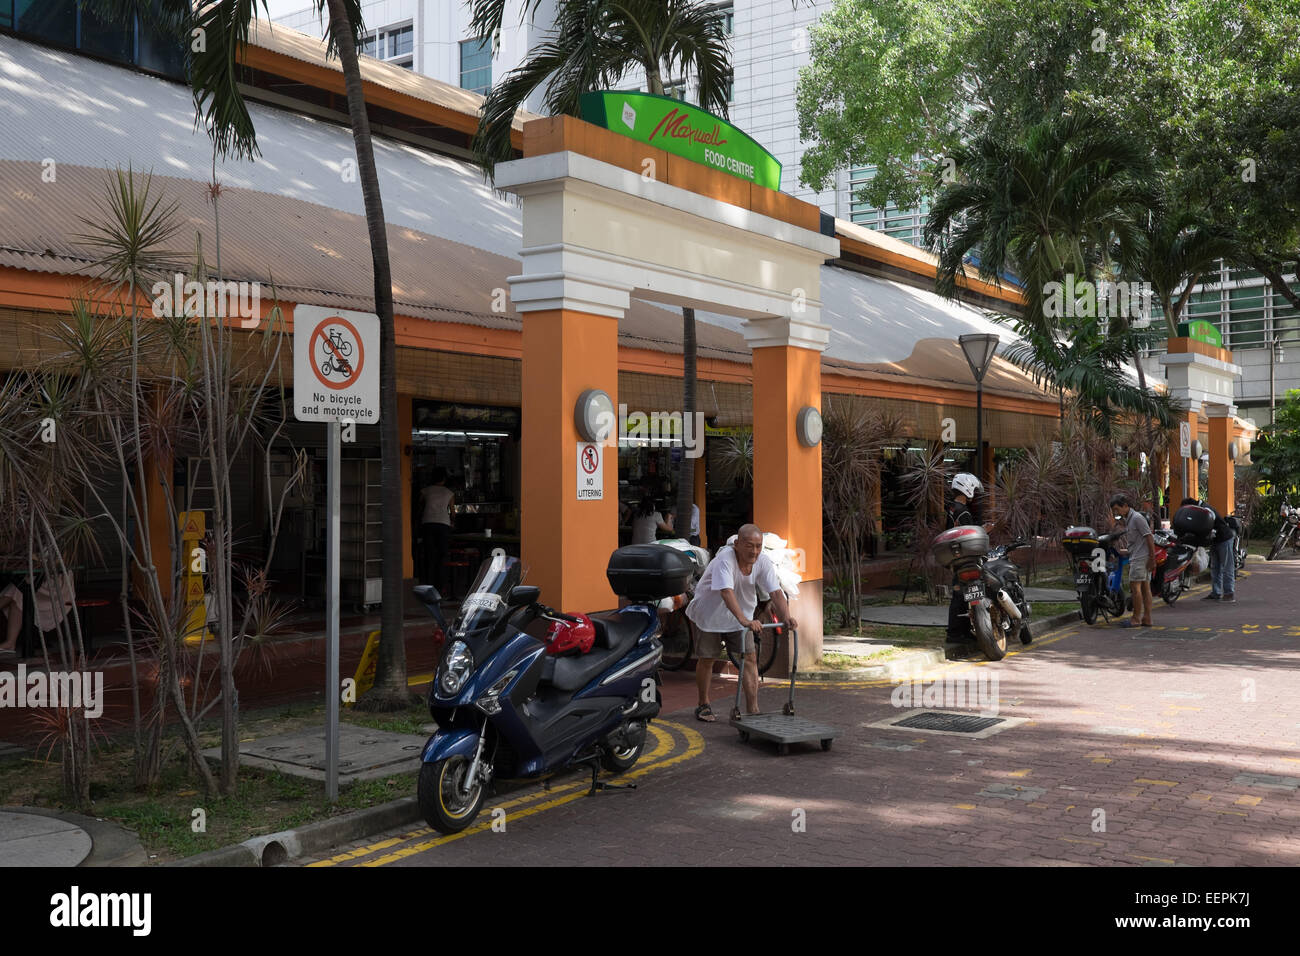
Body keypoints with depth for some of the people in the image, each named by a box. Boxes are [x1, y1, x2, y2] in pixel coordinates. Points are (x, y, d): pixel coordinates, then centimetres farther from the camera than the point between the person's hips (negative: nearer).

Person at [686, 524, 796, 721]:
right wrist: (744, 620, -57)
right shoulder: (725, 559, -32)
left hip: (741, 616, 5)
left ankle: (753, 710, -3)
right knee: (707, 658, 1)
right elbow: (727, 592, -45)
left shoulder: (763, 562, -15)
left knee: (750, 657, -5)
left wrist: (786, 617, -39)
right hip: (709, 613, -4)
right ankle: (703, 705, 22)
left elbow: (776, 592, -21)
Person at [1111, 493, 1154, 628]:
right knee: (1145, 587, 8)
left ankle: (1136, 619, -7)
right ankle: (1147, 618, 9)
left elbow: (1149, 537, -16)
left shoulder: (1137, 518, -13)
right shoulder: (1126, 519, 17)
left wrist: (1152, 558, -17)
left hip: (1140, 557, -10)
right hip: (1135, 556, 10)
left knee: (1135, 586, -9)